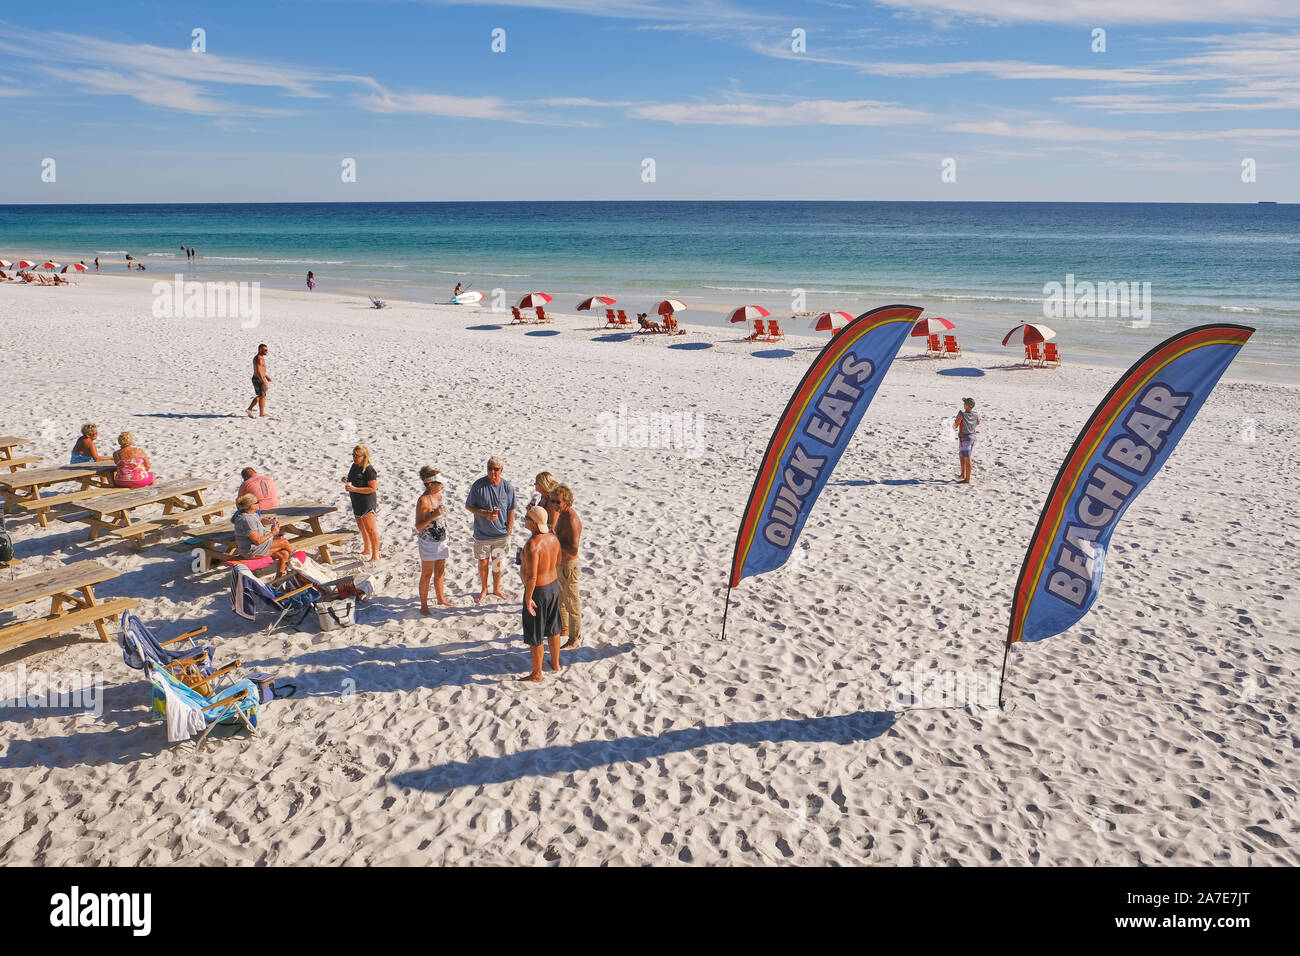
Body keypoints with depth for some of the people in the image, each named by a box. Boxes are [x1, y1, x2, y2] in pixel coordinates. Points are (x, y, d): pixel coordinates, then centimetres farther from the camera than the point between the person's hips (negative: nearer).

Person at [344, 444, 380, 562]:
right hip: (357, 502, 10)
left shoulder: (368, 470, -19)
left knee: (370, 529, -10)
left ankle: (375, 556, -9)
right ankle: (367, 550, 39)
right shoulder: (354, 466, 8)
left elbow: (373, 488, -24)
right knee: (362, 527, 22)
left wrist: (354, 489, -26)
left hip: (367, 502, -10)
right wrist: (346, 481, 0)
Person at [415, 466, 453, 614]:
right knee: (427, 574, 3)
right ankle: (423, 606, 14)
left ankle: (441, 599, 35)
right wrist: (433, 515, -33)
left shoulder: (438, 495, 3)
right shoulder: (423, 501, -20)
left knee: (440, 571, 19)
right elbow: (418, 526, -21)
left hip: (441, 541, 7)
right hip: (428, 542, -7)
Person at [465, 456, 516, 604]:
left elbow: (511, 510, 2)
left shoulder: (508, 487, -7)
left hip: (501, 533, 1)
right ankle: (484, 589, 34)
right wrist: (484, 513, -20)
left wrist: (509, 531, 0)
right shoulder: (478, 485, -13)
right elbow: (468, 506, -5)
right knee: (483, 562, 12)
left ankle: (496, 589, 35)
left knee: (498, 563, 14)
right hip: (482, 534, -1)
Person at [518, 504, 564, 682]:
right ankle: (556, 663, 41)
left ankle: (537, 674, 21)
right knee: (552, 629, 25)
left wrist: (528, 599, -20)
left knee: (534, 636, 8)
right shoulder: (553, 538, -3)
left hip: (538, 592, -8)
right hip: (553, 587, 8)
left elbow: (532, 576, -30)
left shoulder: (532, 545, -29)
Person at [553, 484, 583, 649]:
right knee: (560, 599, 24)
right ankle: (564, 629, 42)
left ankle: (576, 638, 17)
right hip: (559, 563, 10)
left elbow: (574, 549, -31)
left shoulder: (572, 520, -27)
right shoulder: (561, 514, 4)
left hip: (569, 565, -10)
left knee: (571, 603, 4)